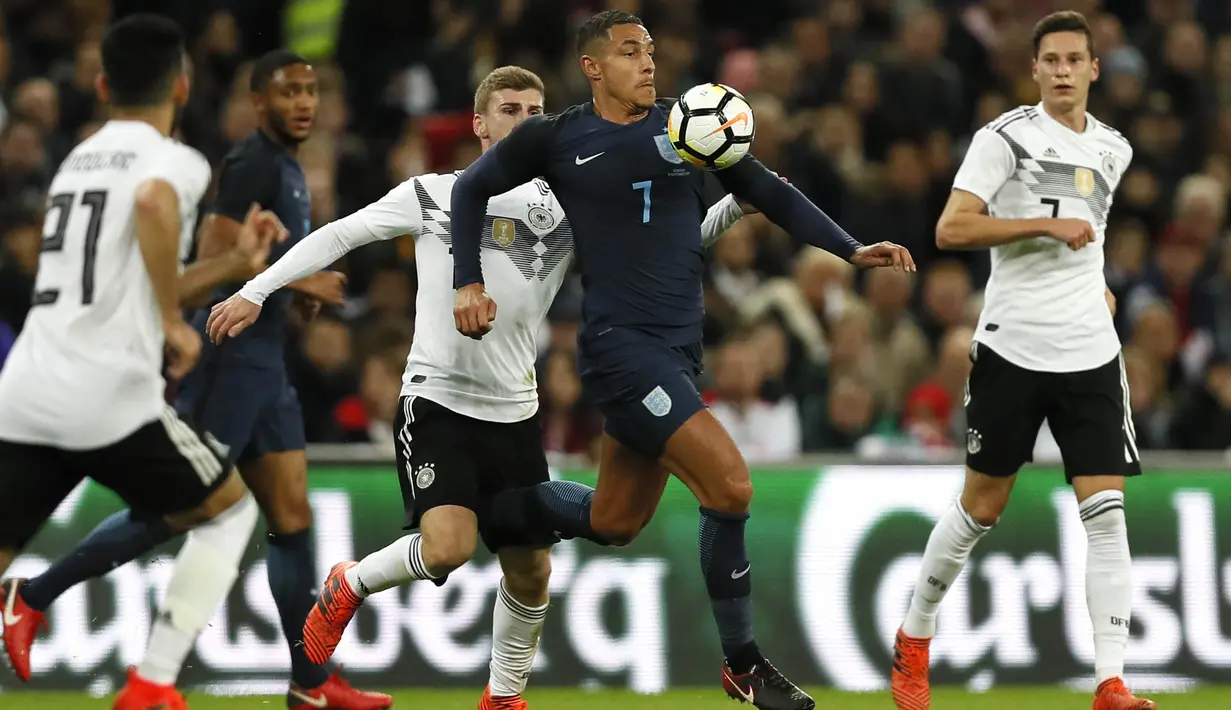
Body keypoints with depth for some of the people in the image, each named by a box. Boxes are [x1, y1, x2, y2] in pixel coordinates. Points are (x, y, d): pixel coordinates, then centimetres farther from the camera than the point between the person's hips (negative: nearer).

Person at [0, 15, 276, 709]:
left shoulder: (77, 161, 24)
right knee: (231, 510, 18)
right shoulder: (175, 160, 0)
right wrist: (176, 322, -17)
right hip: (110, 396, -6)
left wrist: (235, 263, 33)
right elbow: (153, 203, -26)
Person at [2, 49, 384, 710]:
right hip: (229, 357, -10)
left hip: (262, 363, 10)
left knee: (292, 517, 6)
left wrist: (297, 291, 11)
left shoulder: (284, 166, 18)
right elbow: (212, 259, -21)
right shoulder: (254, 163, -12)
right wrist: (300, 281, -17)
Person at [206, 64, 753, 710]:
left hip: (514, 414, 4)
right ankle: (349, 585, 6)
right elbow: (338, 236, 4)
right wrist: (254, 292, -1)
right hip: (436, 401, -4)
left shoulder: (567, 209, 5)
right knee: (449, 546, -24)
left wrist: (736, 203, -11)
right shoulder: (434, 194, 0)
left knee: (530, 570, 3)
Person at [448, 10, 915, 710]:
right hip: (620, 341, -6)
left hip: (679, 348, 6)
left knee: (613, 523, 12)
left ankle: (491, 502, 38)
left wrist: (852, 250, 0)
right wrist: (469, 284, 4)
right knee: (730, 485, -18)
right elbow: (472, 189, 12)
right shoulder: (556, 139, -2)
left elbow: (767, 192, 10)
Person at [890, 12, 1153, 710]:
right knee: (982, 506, 5)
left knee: (1107, 513, -8)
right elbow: (951, 229, -16)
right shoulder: (1006, 137, -6)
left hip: (1091, 354, 4)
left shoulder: (1113, 150, 12)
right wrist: (1046, 226, -21)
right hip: (1012, 350, -4)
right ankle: (914, 643, 26)